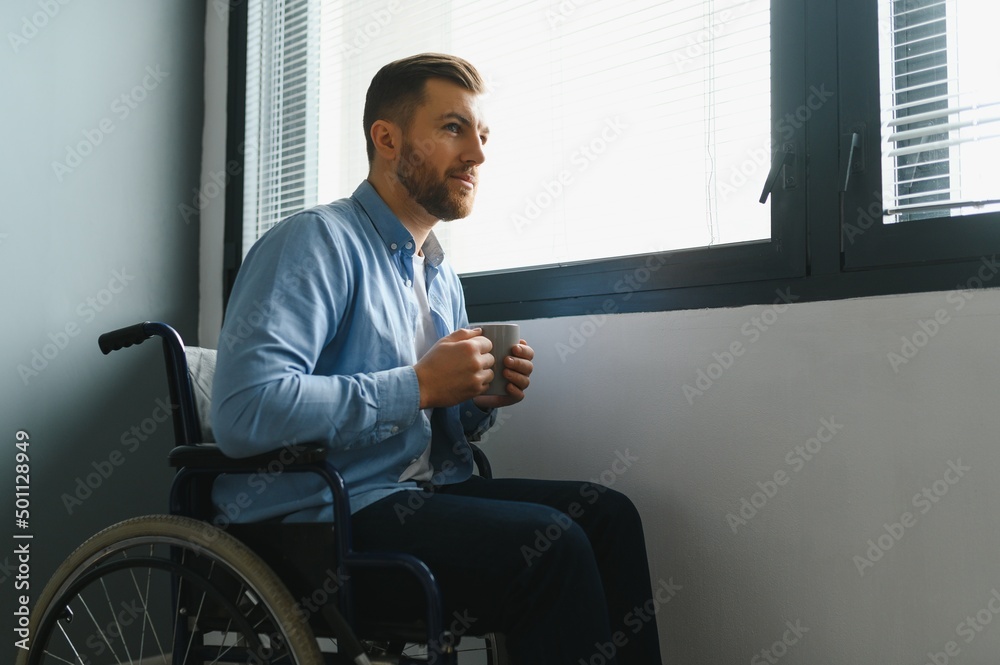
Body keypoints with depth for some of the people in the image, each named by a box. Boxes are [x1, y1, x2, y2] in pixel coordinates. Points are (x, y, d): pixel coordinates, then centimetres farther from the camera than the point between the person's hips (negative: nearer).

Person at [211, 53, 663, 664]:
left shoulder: (442, 276, 17)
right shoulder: (319, 242, -10)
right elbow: (245, 412, -25)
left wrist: (482, 399, 1)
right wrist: (419, 385, -20)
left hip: (422, 493, 8)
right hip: (319, 510, -8)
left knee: (607, 513, -10)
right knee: (550, 544, -25)